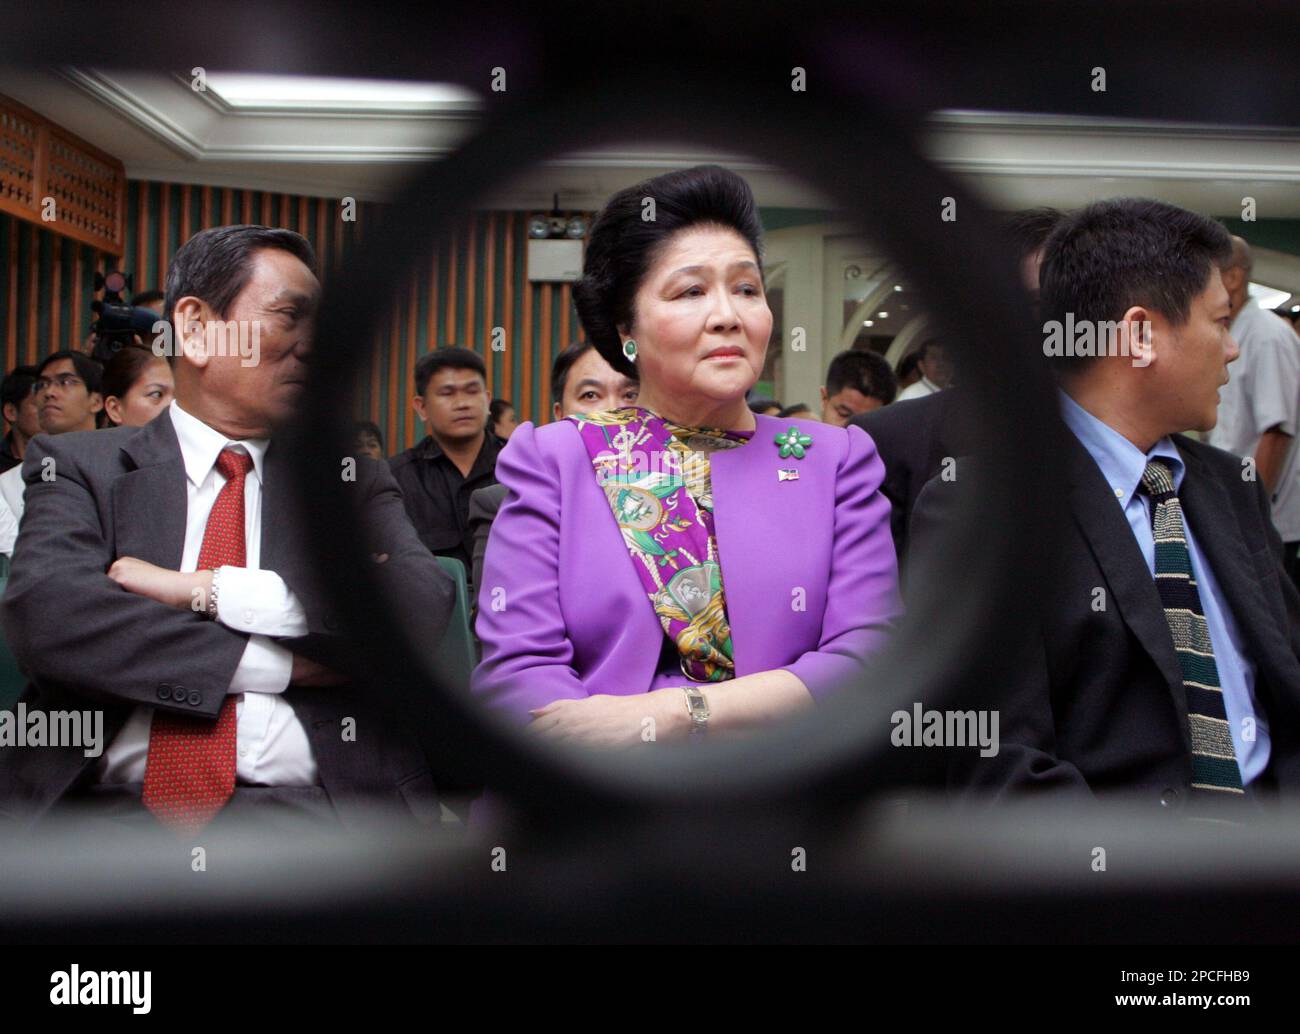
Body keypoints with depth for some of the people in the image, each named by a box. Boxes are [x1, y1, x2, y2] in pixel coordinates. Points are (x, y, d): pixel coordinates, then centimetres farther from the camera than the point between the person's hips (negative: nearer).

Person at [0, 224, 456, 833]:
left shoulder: (350, 482, 17)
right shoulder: (80, 466, 12)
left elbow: (424, 607, -2)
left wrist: (214, 591, -9)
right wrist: (287, 664, -7)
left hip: (309, 806, 0)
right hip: (108, 804, 0)